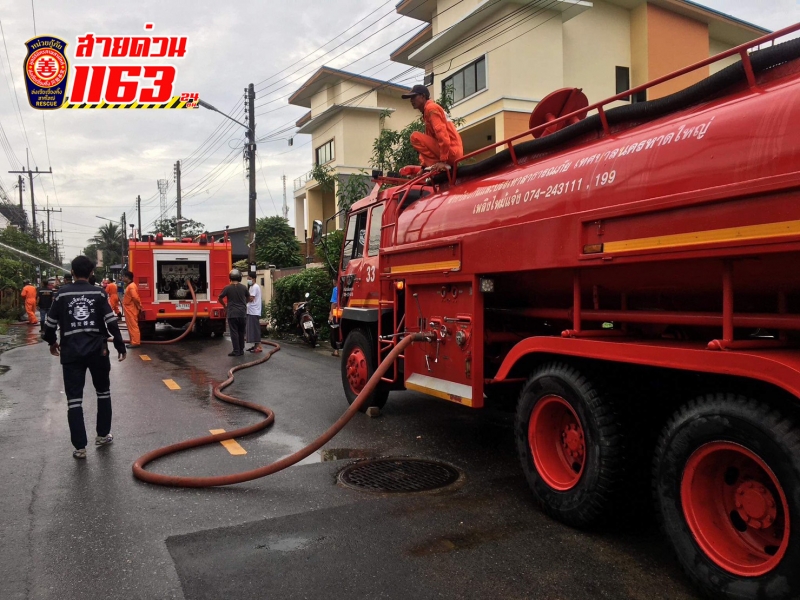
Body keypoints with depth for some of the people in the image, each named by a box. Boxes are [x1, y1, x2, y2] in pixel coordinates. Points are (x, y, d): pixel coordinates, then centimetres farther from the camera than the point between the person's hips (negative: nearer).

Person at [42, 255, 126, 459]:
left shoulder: (62, 293, 2)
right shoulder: (99, 293, 0)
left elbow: (51, 322, 5)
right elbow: (111, 322, -5)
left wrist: (51, 341, 24)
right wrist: (120, 346, 3)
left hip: (71, 352, 0)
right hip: (97, 350, 0)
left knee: (74, 398, 3)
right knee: (103, 392, 18)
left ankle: (80, 447, 2)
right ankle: (103, 435, 26)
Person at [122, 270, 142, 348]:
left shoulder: (131, 286, -18)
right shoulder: (129, 285, 14)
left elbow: (135, 298, -25)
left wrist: (139, 307, -16)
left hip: (131, 310, -10)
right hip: (129, 309, 10)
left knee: (133, 326, -6)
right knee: (131, 326, 15)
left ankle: (135, 342, -3)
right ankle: (133, 341, 21)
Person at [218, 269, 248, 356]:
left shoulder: (227, 288, -7)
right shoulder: (243, 287, 1)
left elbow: (220, 298, 0)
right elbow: (248, 297, 16)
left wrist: (225, 305, 18)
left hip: (232, 314, -3)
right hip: (242, 314, 3)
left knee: (234, 332, 0)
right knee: (241, 332, 13)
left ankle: (236, 351, -2)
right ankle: (241, 350, 18)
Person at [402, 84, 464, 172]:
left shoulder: (431, 108, -8)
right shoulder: (427, 110, 22)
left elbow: (442, 134, -21)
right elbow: (429, 137, 20)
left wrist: (443, 161, -26)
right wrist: (424, 165, 13)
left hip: (451, 151, -10)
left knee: (415, 137, -14)